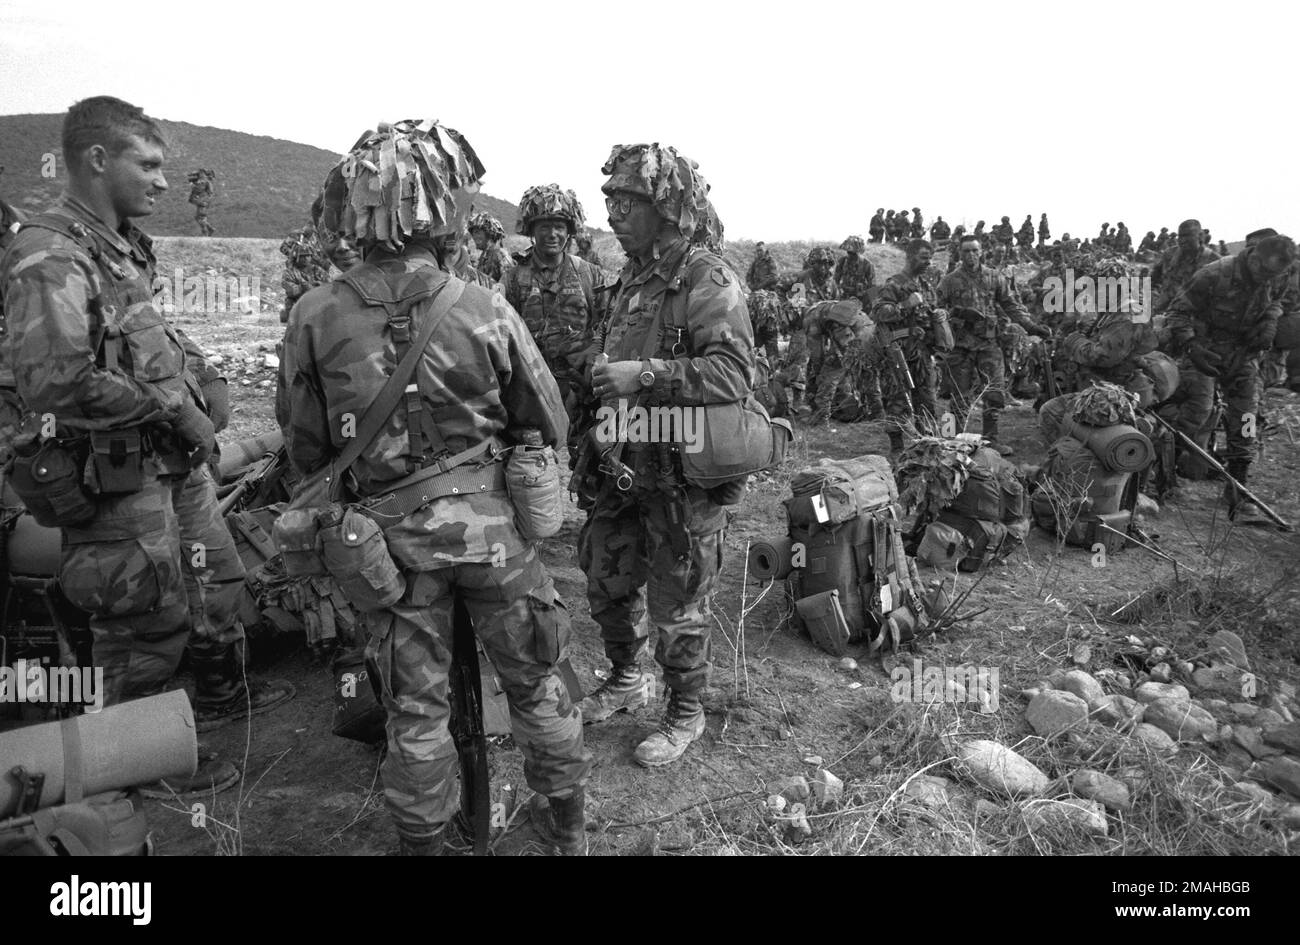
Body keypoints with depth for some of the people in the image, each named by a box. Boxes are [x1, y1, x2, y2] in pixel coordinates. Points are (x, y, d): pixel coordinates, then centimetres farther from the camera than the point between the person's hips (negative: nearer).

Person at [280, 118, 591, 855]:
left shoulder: (316, 318, -12)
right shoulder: (486, 310, -15)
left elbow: (307, 449, -2)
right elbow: (550, 426, -4)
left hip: (394, 535, 1)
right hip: (492, 520, 0)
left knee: (415, 701, 17)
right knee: (534, 677, 19)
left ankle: (425, 841, 34)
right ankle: (567, 823, 38)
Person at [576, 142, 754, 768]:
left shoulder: (708, 281, -16)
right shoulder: (630, 278, 11)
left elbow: (734, 373, -27)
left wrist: (645, 374, -31)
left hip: (685, 470, -8)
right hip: (626, 463, 8)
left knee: (677, 605, 5)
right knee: (605, 581, 18)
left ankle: (686, 714, 27)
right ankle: (627, 680, 42)